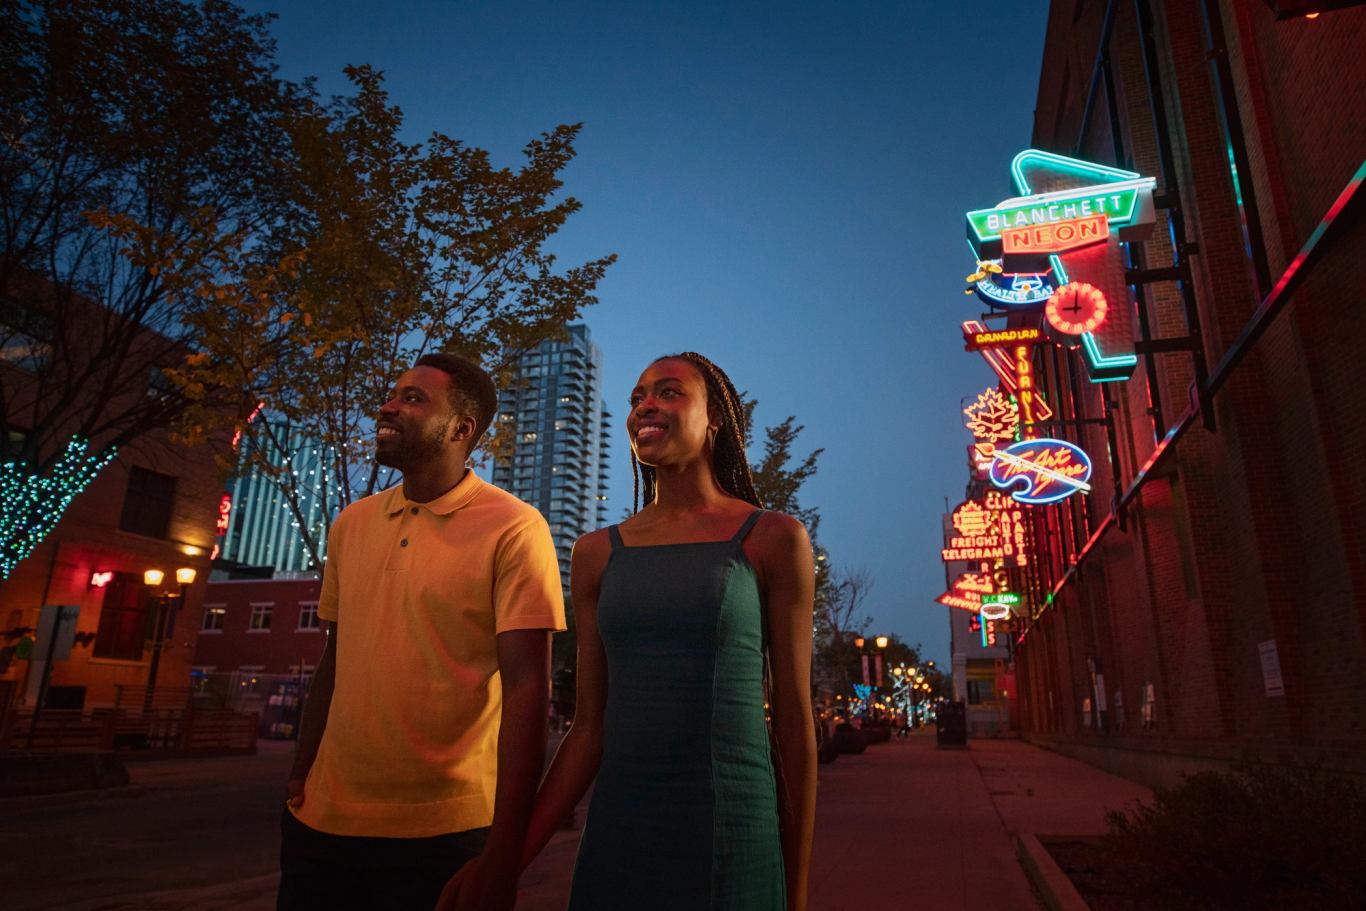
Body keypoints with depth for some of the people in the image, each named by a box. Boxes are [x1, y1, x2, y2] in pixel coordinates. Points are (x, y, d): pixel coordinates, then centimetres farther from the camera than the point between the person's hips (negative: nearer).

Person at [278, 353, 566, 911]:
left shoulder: (512, 529, -13)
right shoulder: (352, 523, 6)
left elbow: (526, 690, -16)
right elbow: (334, 661, 13)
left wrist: (502, 851, -18)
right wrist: (298, 779, 11)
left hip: (440, 834, -5)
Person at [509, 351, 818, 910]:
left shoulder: (772, 539, -4)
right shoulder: (597, 554, 5)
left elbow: (793, 720, -3)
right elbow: (590, 725, 6)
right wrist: (509, 858, 1)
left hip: (729, 836, -3)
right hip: (615, 828, 3)